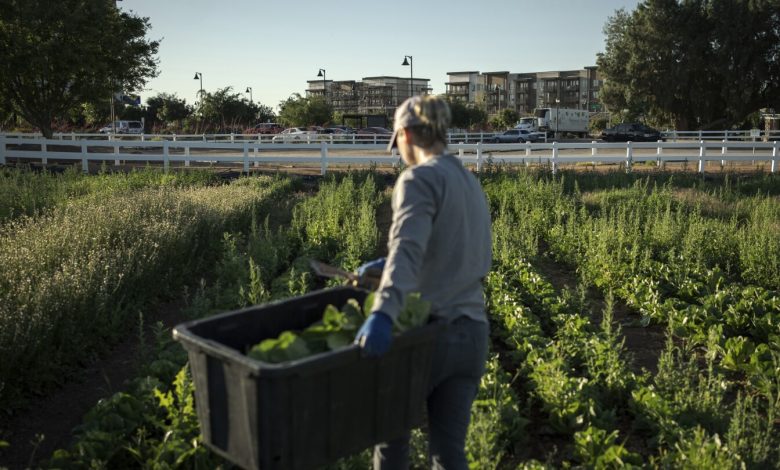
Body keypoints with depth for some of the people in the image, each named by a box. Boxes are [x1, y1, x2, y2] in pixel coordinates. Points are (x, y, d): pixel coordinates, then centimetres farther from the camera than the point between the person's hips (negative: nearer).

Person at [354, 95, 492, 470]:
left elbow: (408, 248, -29)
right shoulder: (471, 184, 16)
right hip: (472, 334, 7)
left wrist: (382, 313, -43)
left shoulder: (420, 178, -11)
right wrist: (389, 266, 20)